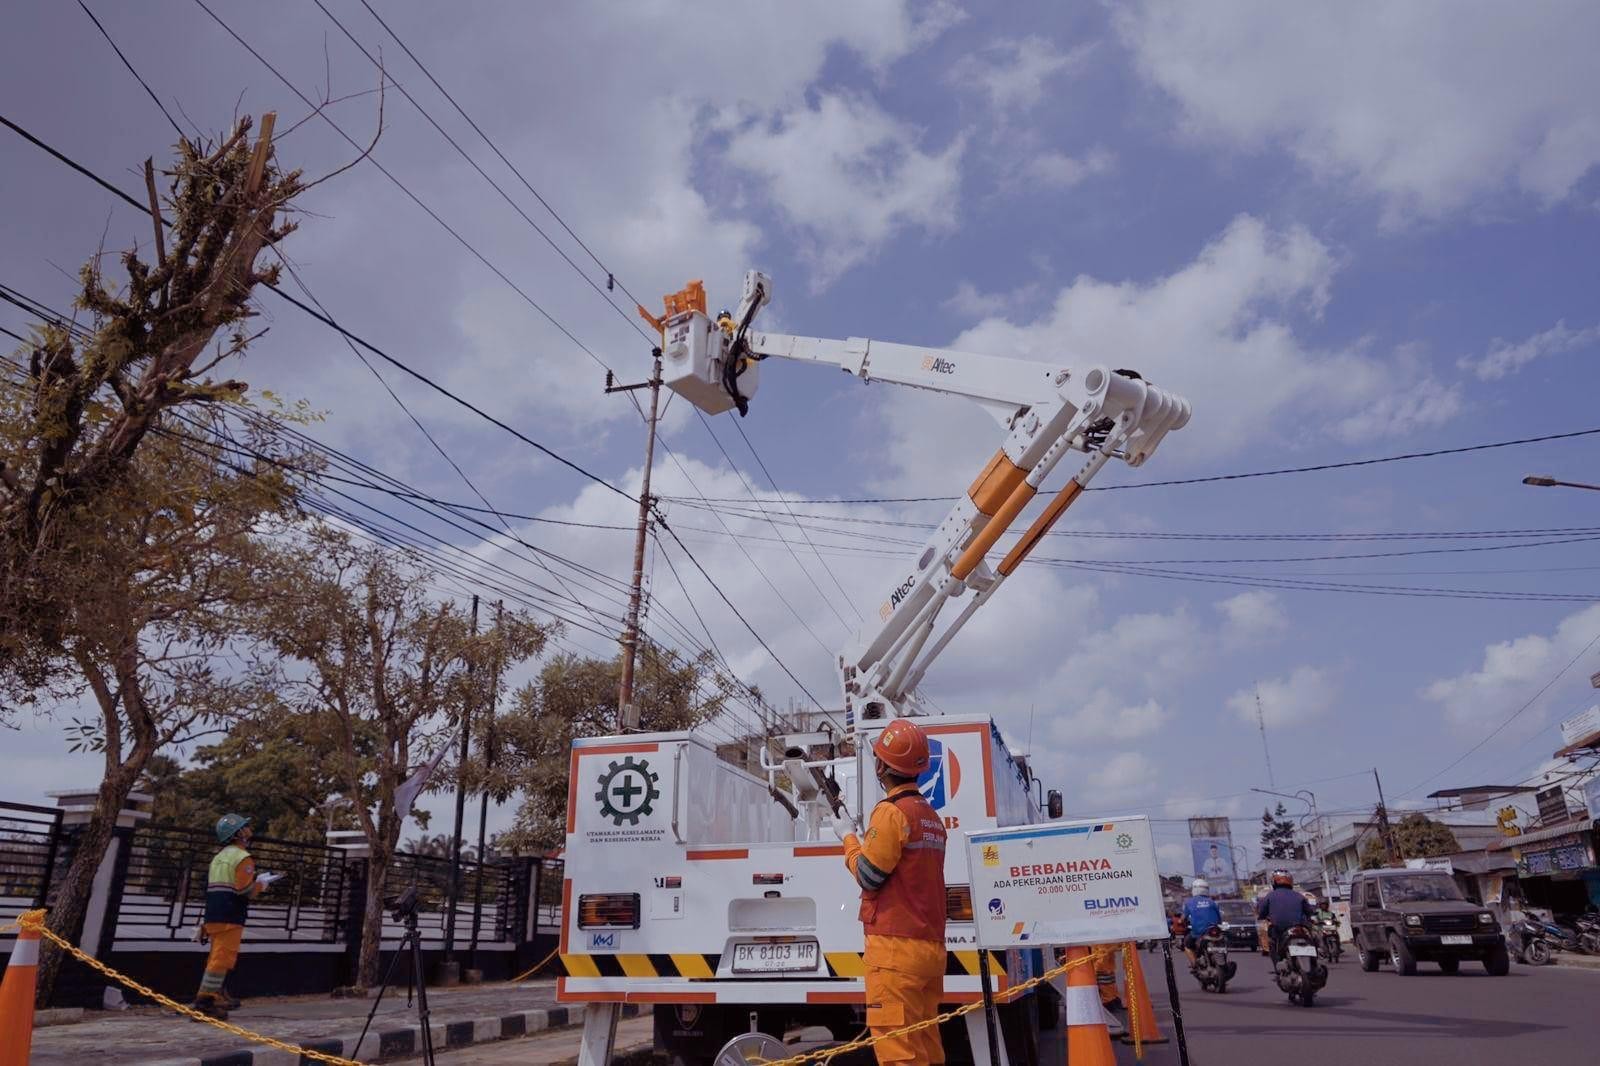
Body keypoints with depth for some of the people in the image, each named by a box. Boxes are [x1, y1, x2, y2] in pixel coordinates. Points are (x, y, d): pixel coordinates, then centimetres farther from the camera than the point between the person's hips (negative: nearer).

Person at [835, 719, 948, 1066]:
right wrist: (863, 839, 18)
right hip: (931, 946, 9)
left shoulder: (892, 811, -12)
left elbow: (869, 876, -12)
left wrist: (848, 837, 3)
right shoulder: (932, 817, 15)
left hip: (896, 946, -9)